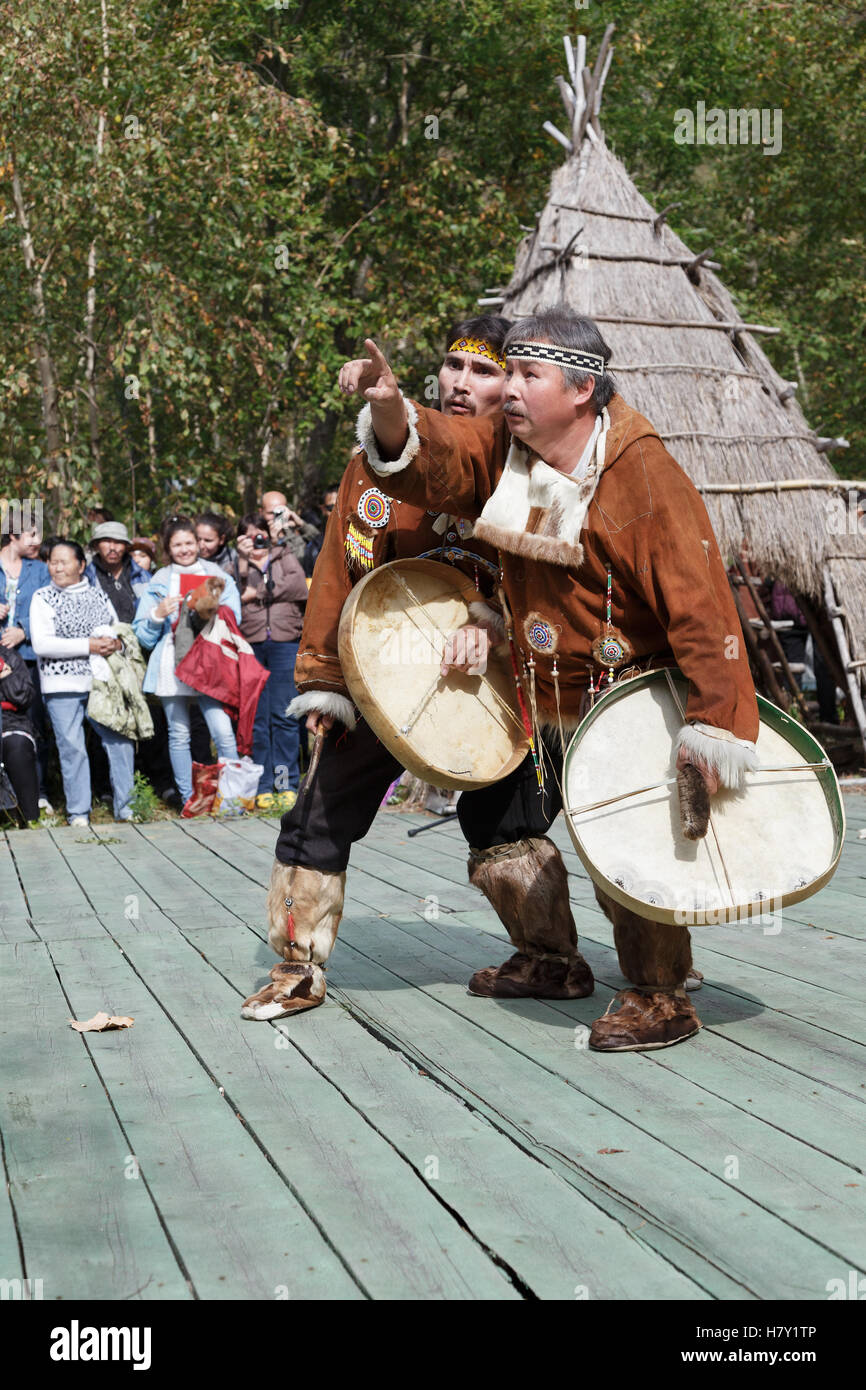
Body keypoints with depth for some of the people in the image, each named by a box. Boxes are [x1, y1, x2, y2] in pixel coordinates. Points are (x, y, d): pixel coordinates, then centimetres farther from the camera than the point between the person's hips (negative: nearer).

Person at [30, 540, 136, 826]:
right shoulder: (43, 598, 1)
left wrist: (117, 643, -6)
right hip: (62, 686, -3)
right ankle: (78, 813, 7)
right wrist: (87, 646, -16)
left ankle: (124, 807, 12)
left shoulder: (98, 595, 13)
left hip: (102, 682, 3)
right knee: (72, 747, -3)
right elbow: (41, 644, -10)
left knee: (120, 741, 1)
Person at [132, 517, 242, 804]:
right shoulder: (158, 582, 14)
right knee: (179, 735, 3)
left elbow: (233, 619, 6)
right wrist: (159, 614, -8)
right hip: (172, 665, 1)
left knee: (224, 732, -13)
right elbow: (142, 634, 10)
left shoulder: (218, 576, 13)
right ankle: (188, 800, 12)